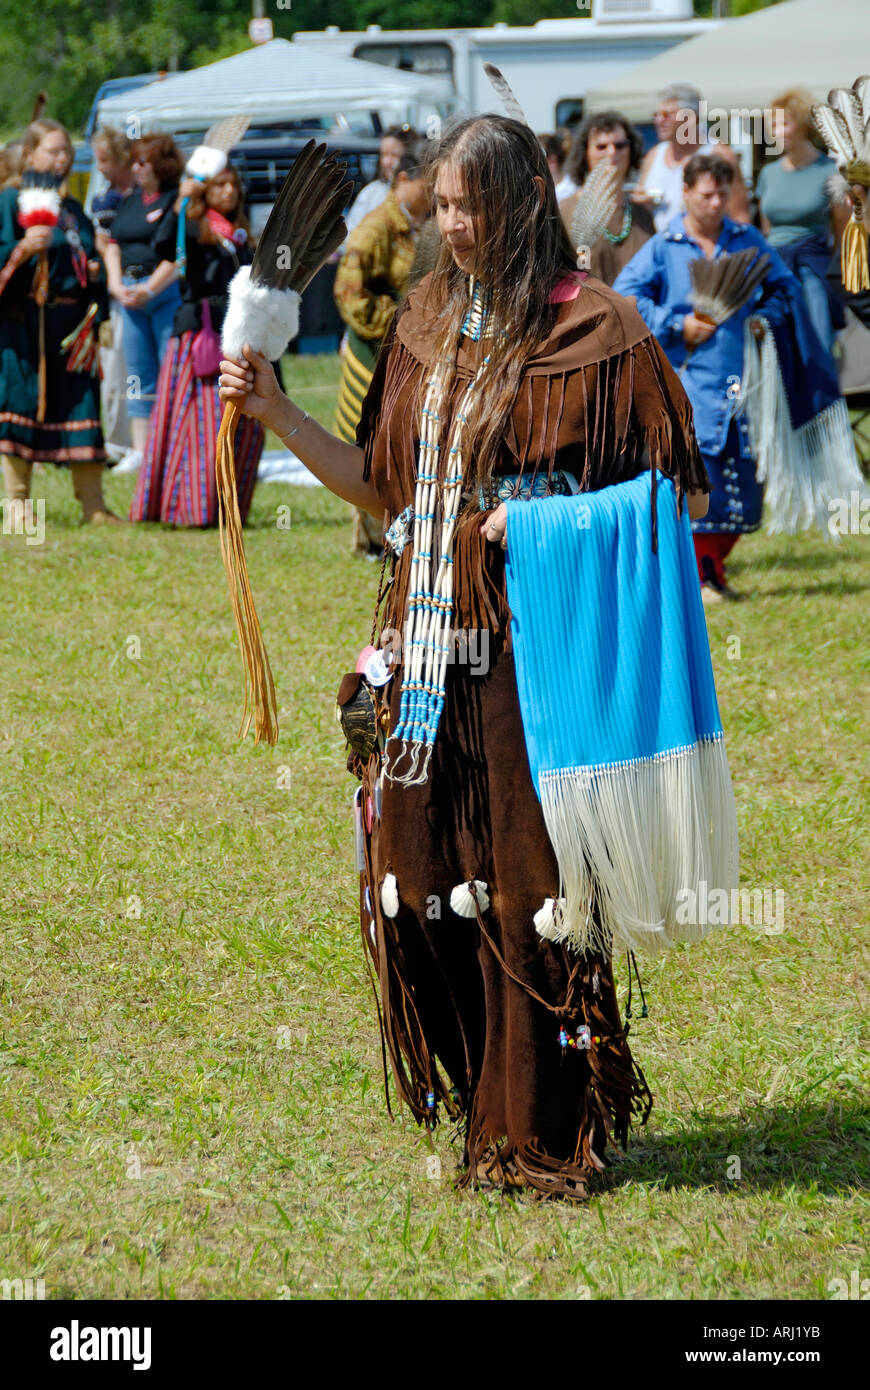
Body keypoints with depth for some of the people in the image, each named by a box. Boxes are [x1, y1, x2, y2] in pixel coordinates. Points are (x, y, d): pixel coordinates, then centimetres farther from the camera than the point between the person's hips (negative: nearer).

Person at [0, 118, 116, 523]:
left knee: (80, 405, 4)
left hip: (72, 322, 6)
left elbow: (89, 257, 27)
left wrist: (95, 272, 6)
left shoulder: (74, 210, 18)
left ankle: (92, 504, 7)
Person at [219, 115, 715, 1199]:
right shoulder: (424, 326, 11)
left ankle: (545, 1134, 10)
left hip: (538, 649, -6)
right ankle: (482, 1103, 22)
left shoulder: (597, 331, -7)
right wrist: (277, 415, 10)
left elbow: (677, 496, -5)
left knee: (529, 895, -2)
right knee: (424, 886, 6)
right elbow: (383, 487, 17)